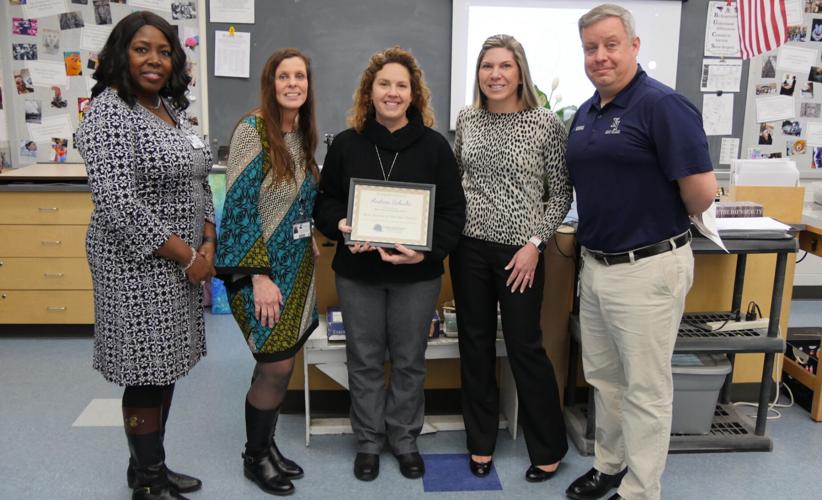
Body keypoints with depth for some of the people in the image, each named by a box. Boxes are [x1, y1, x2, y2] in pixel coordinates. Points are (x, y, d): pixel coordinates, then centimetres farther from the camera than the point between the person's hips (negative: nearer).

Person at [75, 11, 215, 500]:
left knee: (167, 367, 16)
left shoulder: (174, 109, 10)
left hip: (183, 263, 8)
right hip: (140, 266, -8)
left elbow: (197, 183, 14)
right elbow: (119, 203, -23)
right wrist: (187, 257, -18)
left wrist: (208, 246, 0)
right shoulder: (110, 112, -15)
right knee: (147, 373, 3)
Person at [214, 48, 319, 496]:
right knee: (277, 366, 0)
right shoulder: (252, 130, -14)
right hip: (260, 268, -7)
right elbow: (239, 206, -18)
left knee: (279, 363, 13)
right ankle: (255, 457, 21)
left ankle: (266, 444, 31)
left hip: (296, 266, 7)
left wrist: (308, 244, 14)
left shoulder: (303, 135, 8)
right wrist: (260, 276, -21)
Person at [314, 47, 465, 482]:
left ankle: (405, 439, 30)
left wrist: (428, 251, -18)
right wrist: (340, 226, -14)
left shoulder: (434, 145, -2)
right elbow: (325, 202, 8)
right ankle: (368, 441, 29)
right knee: (364, 361, 11)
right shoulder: (346, 144, 2)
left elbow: (453, 210, -3)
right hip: (357, 271, 1)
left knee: (409, 361, 11)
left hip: (417, 274, -1)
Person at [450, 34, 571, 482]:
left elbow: (561, 195, -3)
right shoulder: (466, 119, 5)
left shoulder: (546, 123, -6)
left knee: (525, 346, 3)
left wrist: (535, 244, -12)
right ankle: (480, 441, 29)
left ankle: (548, 449, 24)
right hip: (470, 247, 4)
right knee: (475, 344, 11)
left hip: (519, 252, -4)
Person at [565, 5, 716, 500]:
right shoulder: (585, 113, 9)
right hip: (595, 264, 9)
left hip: (647, 268, -8)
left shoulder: (663, 105, -16)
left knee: (645, 389, 6)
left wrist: (665, 225, -3)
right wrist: (591, 231, 12)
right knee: (603, 377, 20)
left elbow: (702, 191, -20)